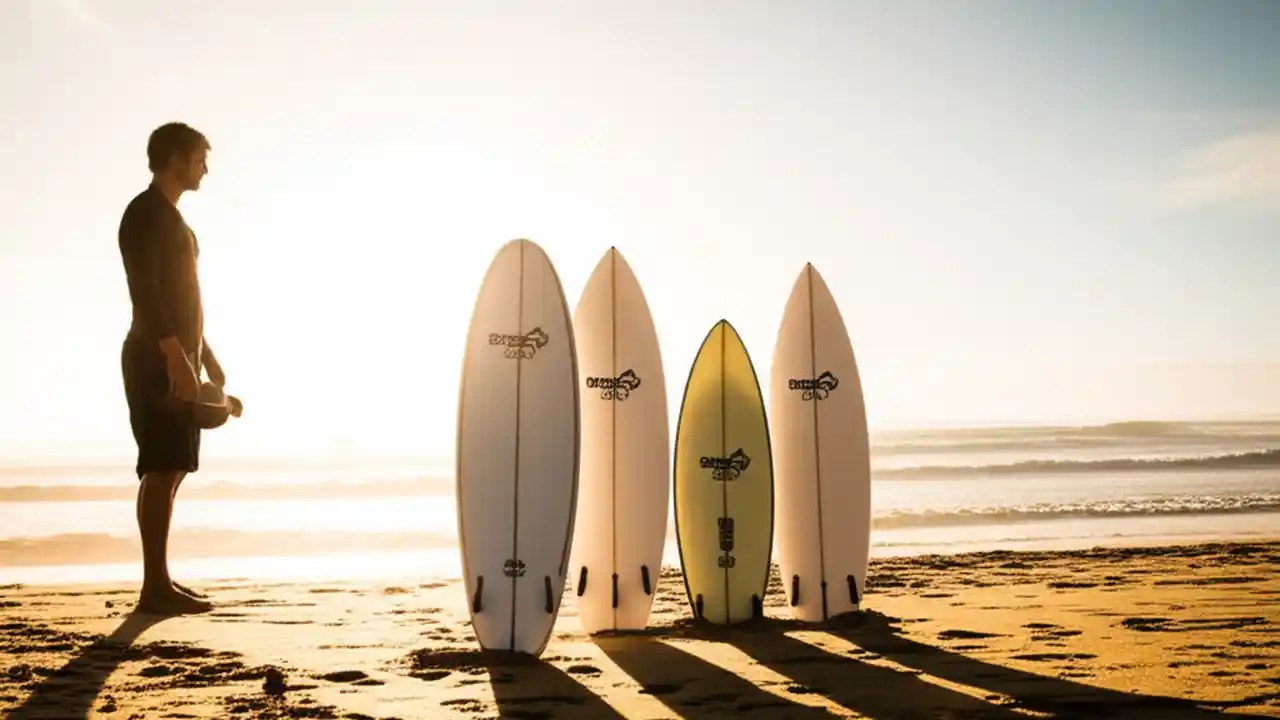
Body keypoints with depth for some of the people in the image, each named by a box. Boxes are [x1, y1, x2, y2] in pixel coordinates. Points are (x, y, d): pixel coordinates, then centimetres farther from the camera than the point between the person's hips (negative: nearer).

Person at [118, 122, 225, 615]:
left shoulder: (170, 217, 22)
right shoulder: (145, 213, -7)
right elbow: (144, 291, -18)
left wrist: (205, 356, 24)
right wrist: (176, 356, -26)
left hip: (177, 361, 10)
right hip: (157, 361, -10)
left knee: (171, 470, 8)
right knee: (162, 470, -11)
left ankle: (161, 581, 13)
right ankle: (155, 587, -8)